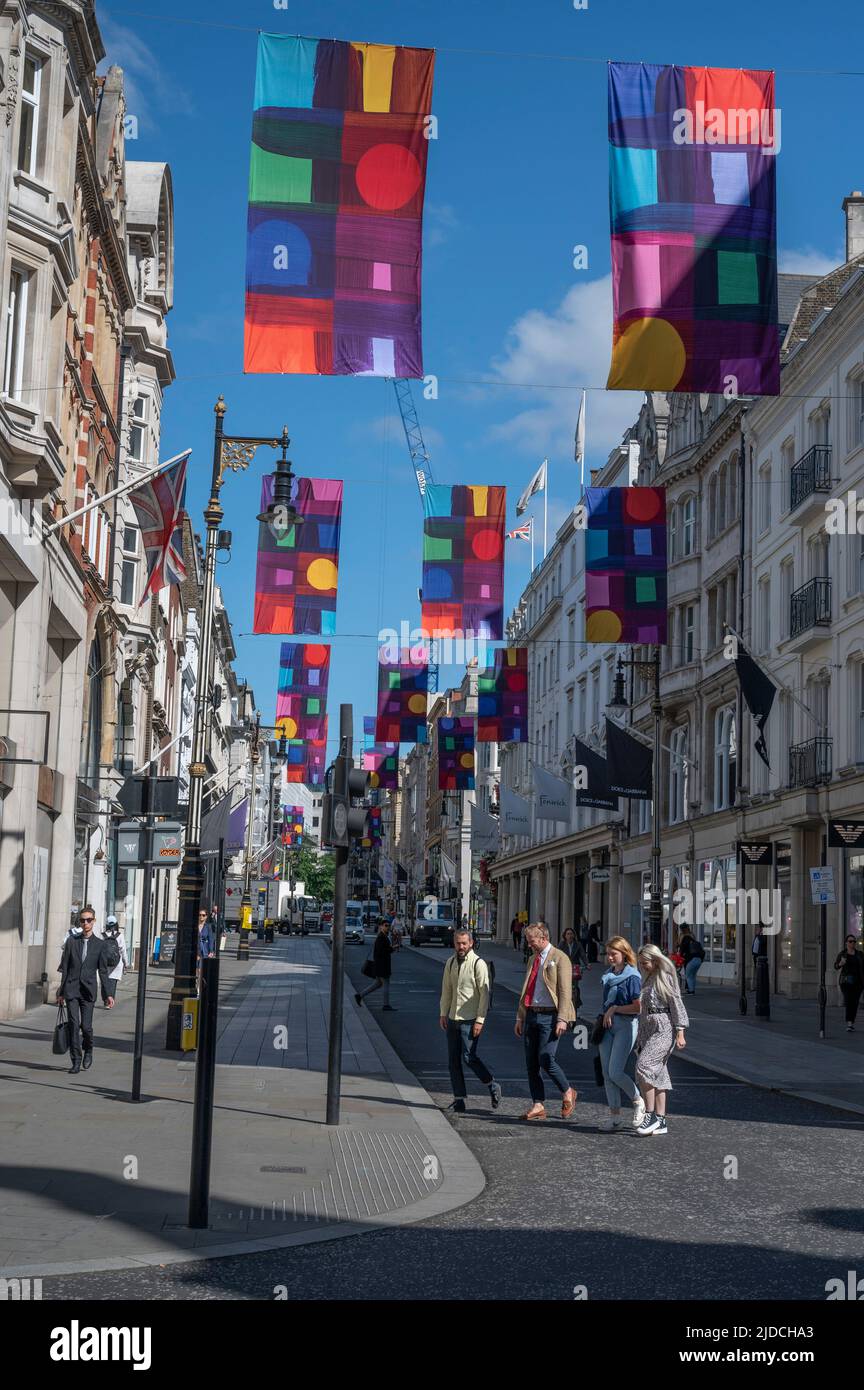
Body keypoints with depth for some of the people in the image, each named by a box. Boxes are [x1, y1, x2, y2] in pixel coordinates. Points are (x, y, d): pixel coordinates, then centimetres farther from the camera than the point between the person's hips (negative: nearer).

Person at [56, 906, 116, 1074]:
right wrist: (61, 991, 6)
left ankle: (88, 1050, 27)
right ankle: (76, 1062, 2)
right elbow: (64, 968, 8)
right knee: (74, 1024, -6)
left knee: (86, 1026, -4)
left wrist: (107, 994, 0)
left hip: (88, 990, -1)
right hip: (71, 989, 1)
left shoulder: (100, 944, 3)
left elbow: (103, 971, 4)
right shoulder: (71, 941, 5)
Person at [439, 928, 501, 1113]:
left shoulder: (478, 964, -10)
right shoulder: (451, 962, 10)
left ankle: (493, 1086, 12)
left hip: (470, 1020, -6)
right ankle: (459, 1098, 13)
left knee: (468, 1057, -10)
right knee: (453, 1059, 5)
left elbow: (484, 993, -12)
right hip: (453, 1018, 6)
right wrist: (443, 1013, 13)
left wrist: (480, 1020, -15)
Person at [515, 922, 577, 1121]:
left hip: (549, 1016, -7)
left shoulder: (559, 959, -6)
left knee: (545, 1058, -14)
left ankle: (568, 1093, 8)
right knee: (531, 1062, 5)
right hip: (532, 1015, 8)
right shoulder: (534, 959, 18)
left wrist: (562, 1019, -18)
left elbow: (565, 992, -11)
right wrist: (520, 1017, 18)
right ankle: (538, 1105, 11)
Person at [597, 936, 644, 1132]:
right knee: (607, 1073, 4)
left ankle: (639, 1102, 11)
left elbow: (638, 1007, -14)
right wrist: (605, 1016, 11)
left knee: (616, 1072, -12)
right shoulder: (608, 976, 13)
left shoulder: (632, 977, -10)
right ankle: (615, 1117, 9)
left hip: (625, 1025, -8)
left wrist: (614, 1009, -11)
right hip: (607, 1025, 8)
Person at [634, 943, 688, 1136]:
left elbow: (677, 1004, -10)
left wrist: (680, 1033, -15)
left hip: (663, 1028, -9)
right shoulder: (648, 979, 17)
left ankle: (651, 1115, -14)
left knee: (644, 1066, -19)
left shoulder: (666, 977, -7)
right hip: (648, 1029, 9)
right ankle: (660, 1122, 9)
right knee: (656, 1074, 7)